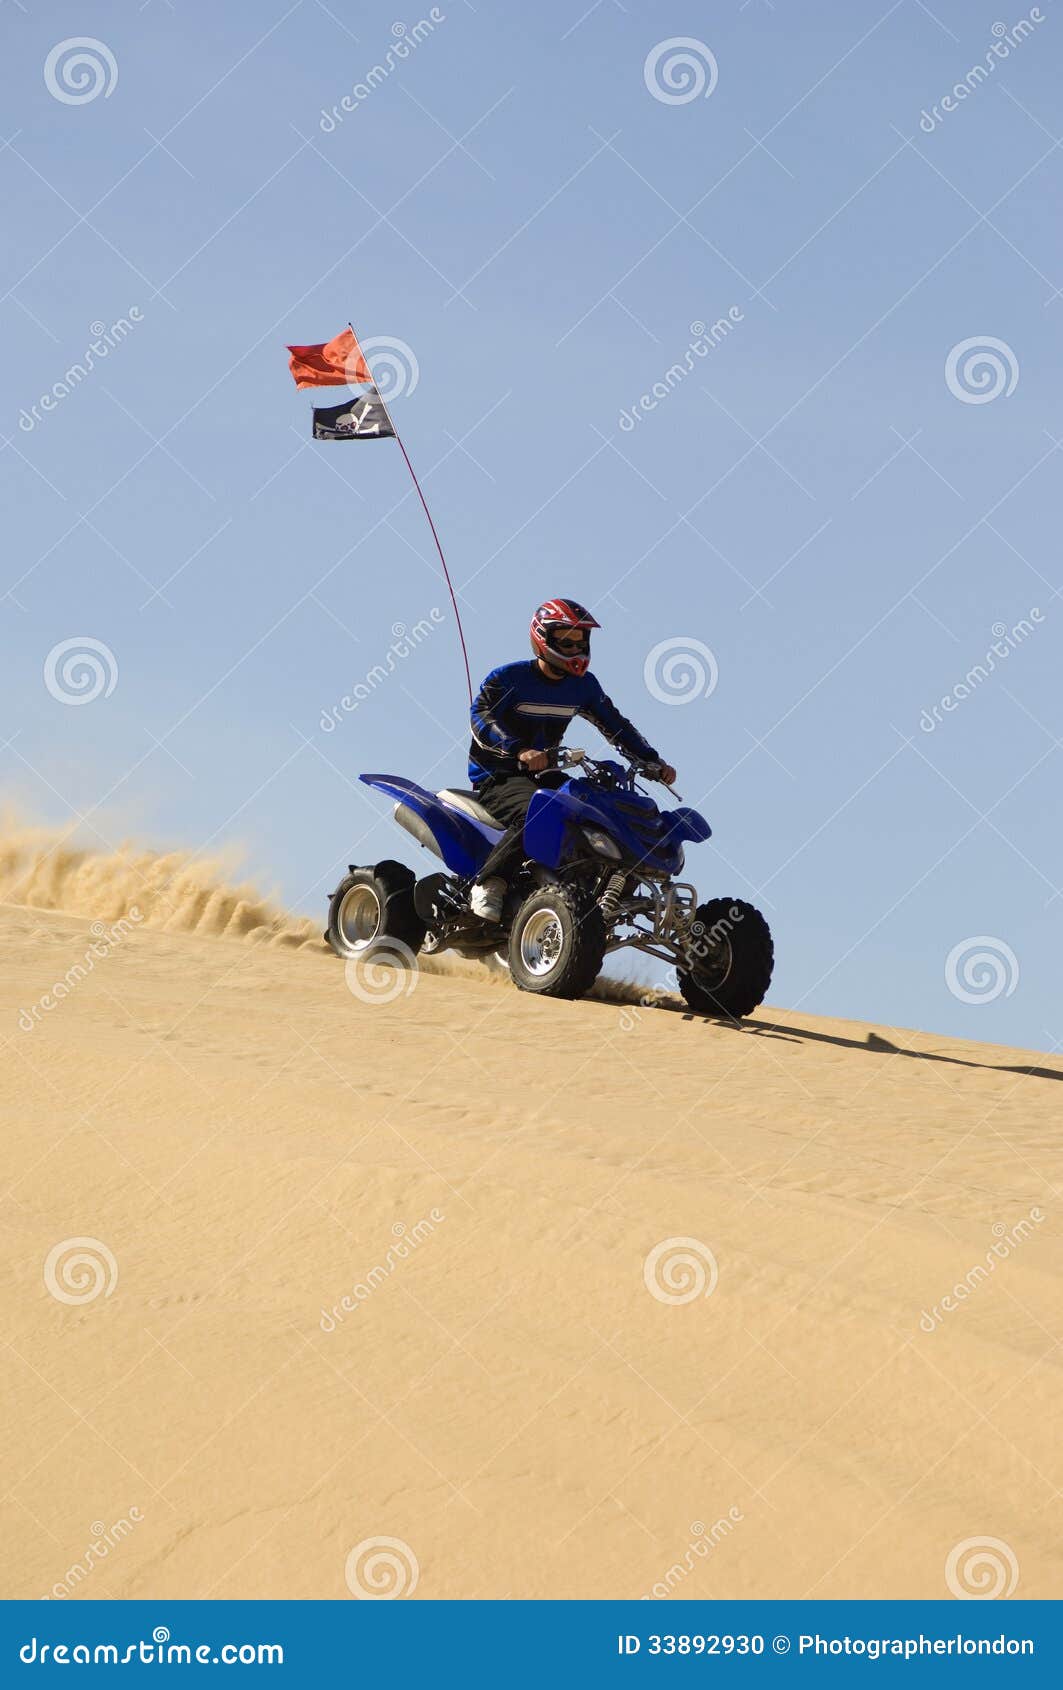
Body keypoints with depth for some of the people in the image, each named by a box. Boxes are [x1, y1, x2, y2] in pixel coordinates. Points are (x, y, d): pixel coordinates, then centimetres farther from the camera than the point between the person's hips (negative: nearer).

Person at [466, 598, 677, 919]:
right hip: (498, 777, -7)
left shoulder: (582, 685, 10)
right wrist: (520, 751, -41)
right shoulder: (509, 677, -9)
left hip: (545, 774, 7)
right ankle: (488, 886, -31)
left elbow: (615, 725, 15)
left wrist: (653, 761, 0)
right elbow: (481, 716, -24)